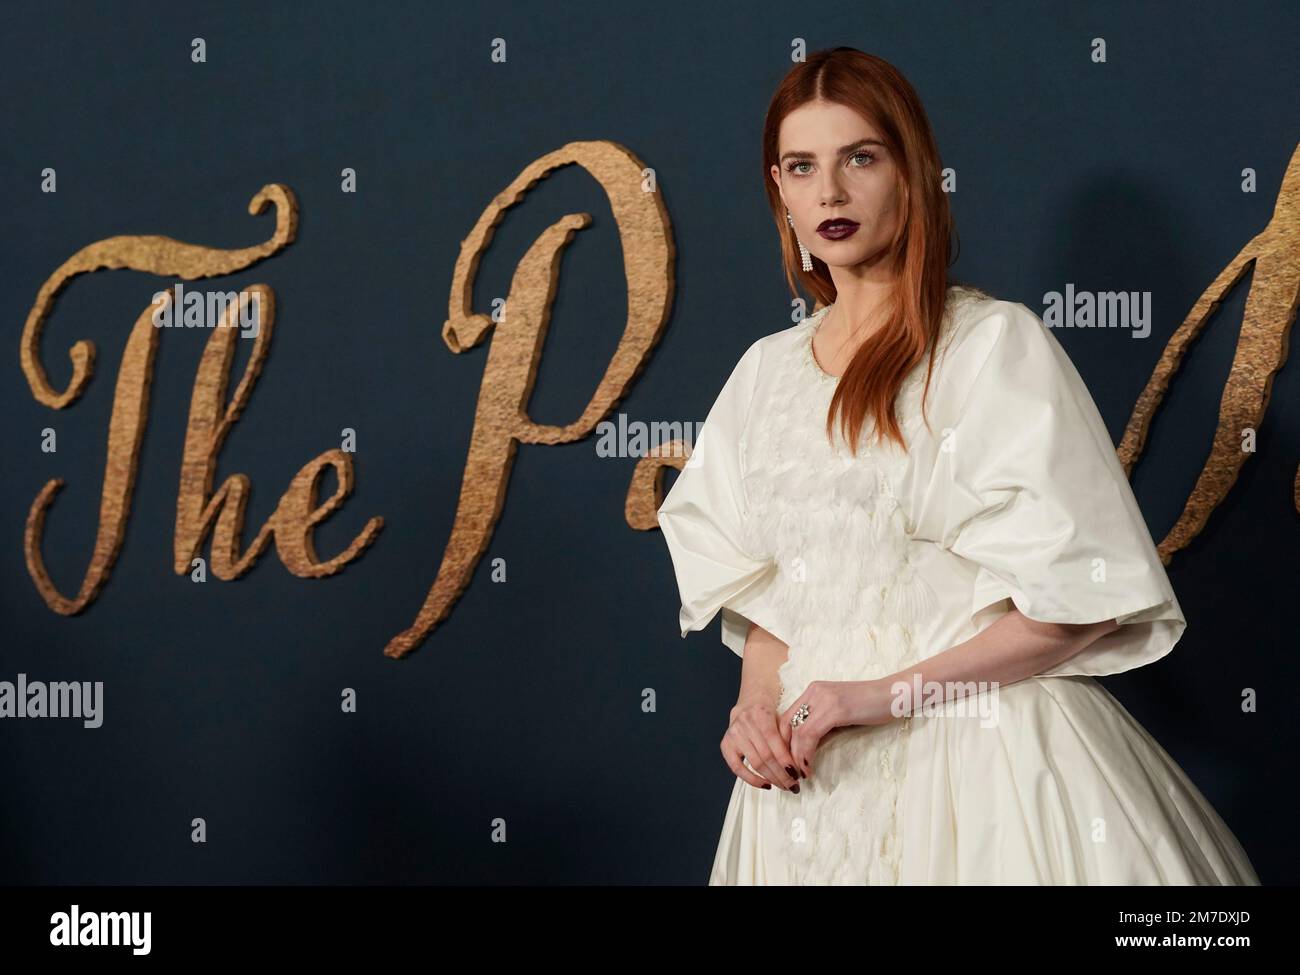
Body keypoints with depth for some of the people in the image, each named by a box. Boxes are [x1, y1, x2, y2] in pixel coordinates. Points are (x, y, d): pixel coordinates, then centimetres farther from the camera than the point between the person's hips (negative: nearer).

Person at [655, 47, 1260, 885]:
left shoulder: (996, 341, -7)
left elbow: (1083, 596, -12)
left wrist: (888, 692, -17)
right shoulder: (767, 370, 10)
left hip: (984, 748, -5)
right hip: (817, 768, 5)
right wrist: (758, 700, -4)